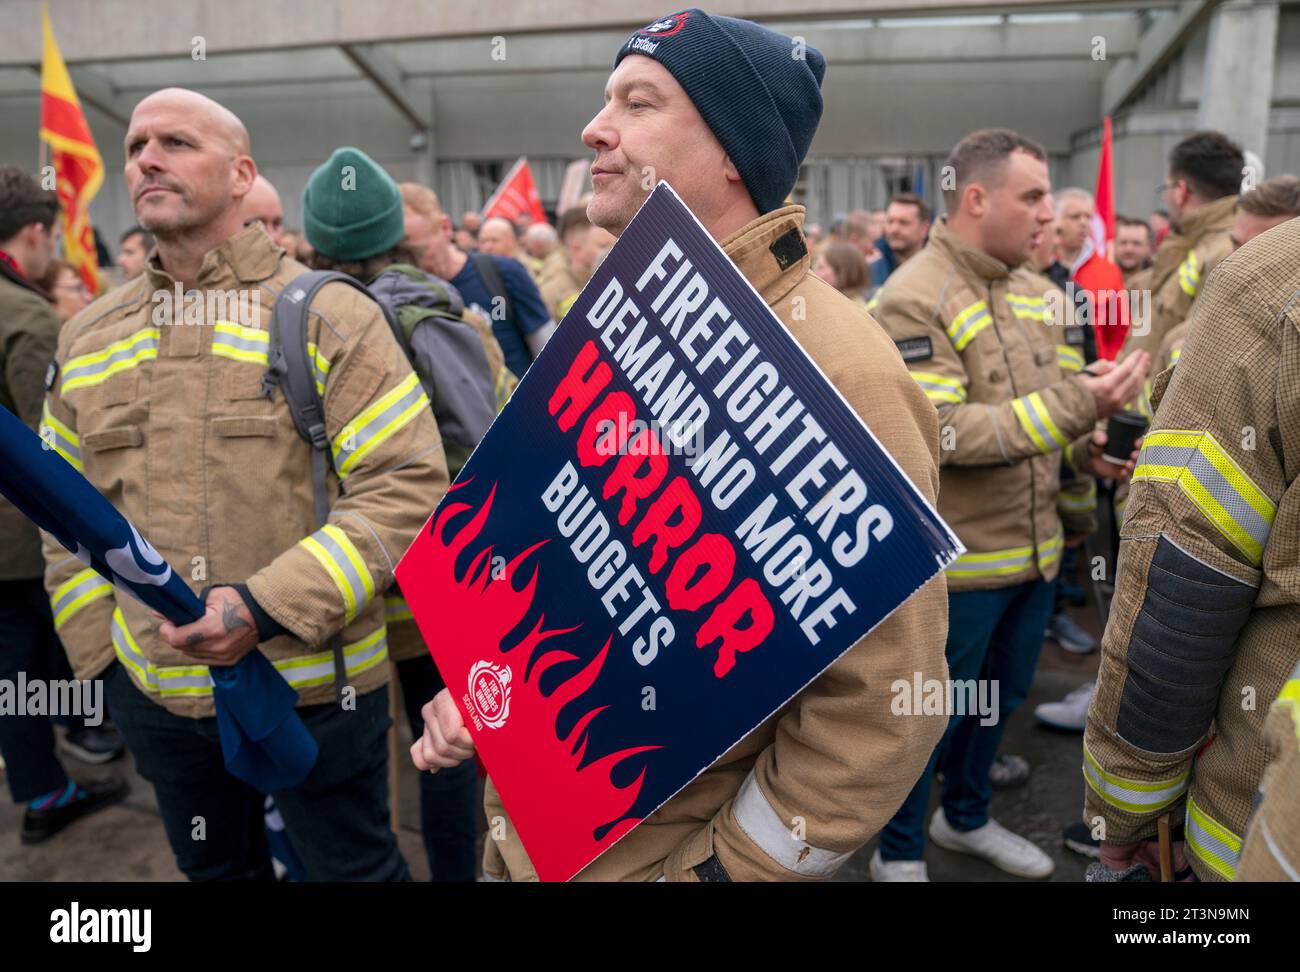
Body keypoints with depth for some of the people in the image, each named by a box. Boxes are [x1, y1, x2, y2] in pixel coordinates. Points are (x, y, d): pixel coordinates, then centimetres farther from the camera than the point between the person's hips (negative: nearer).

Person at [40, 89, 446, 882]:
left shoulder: (326, 315, -10)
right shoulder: (87, 340, 7)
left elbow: (409, 486, -17)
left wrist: (268, 606, -23)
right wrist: (98, 647, 6)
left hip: (315, 689, -4)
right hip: (156, 694, 5)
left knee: (355, 867, 14)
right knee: (216, 870, 24)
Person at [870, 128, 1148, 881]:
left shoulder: (1027, 292, 10)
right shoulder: (915, 299, -18)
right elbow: (942, 432, -26)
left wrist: (1081, 448, -1)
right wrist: (1076, 403, -29)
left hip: (1034, 549, 8)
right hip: (956, 560, -8)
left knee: (1000, 700, 23)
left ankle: (967, 817, 46)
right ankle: (899, 851, 30)